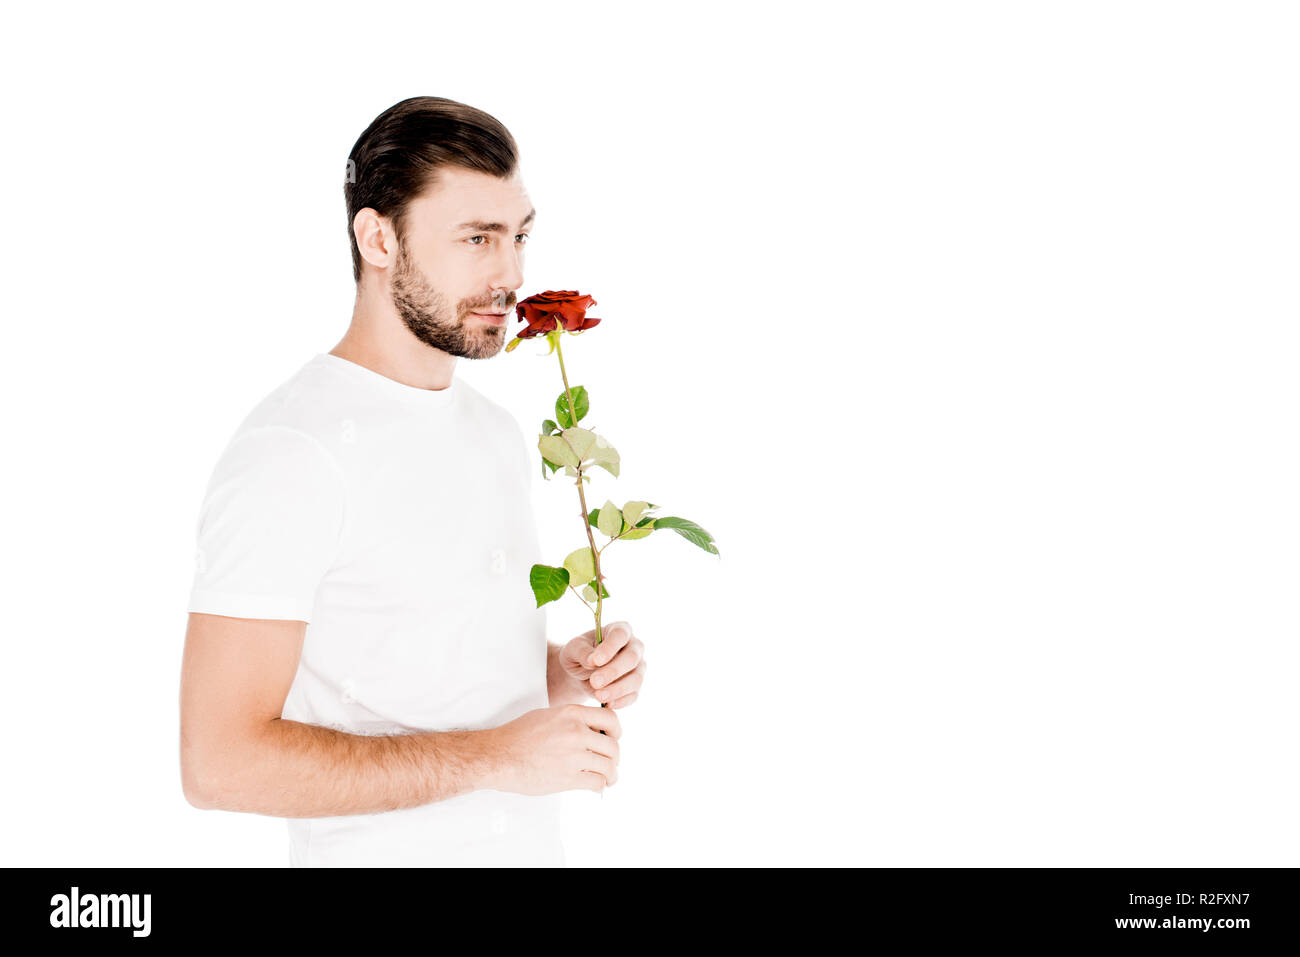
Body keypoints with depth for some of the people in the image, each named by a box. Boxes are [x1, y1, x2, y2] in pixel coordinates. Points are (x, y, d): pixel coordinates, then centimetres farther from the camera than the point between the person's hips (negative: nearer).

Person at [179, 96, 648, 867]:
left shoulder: (499, 431, 6)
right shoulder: (289, 454, -20)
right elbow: (221, 761, -24)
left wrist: (564, 671, -5)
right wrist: (496, 756, -24)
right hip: (382, 853, -7)